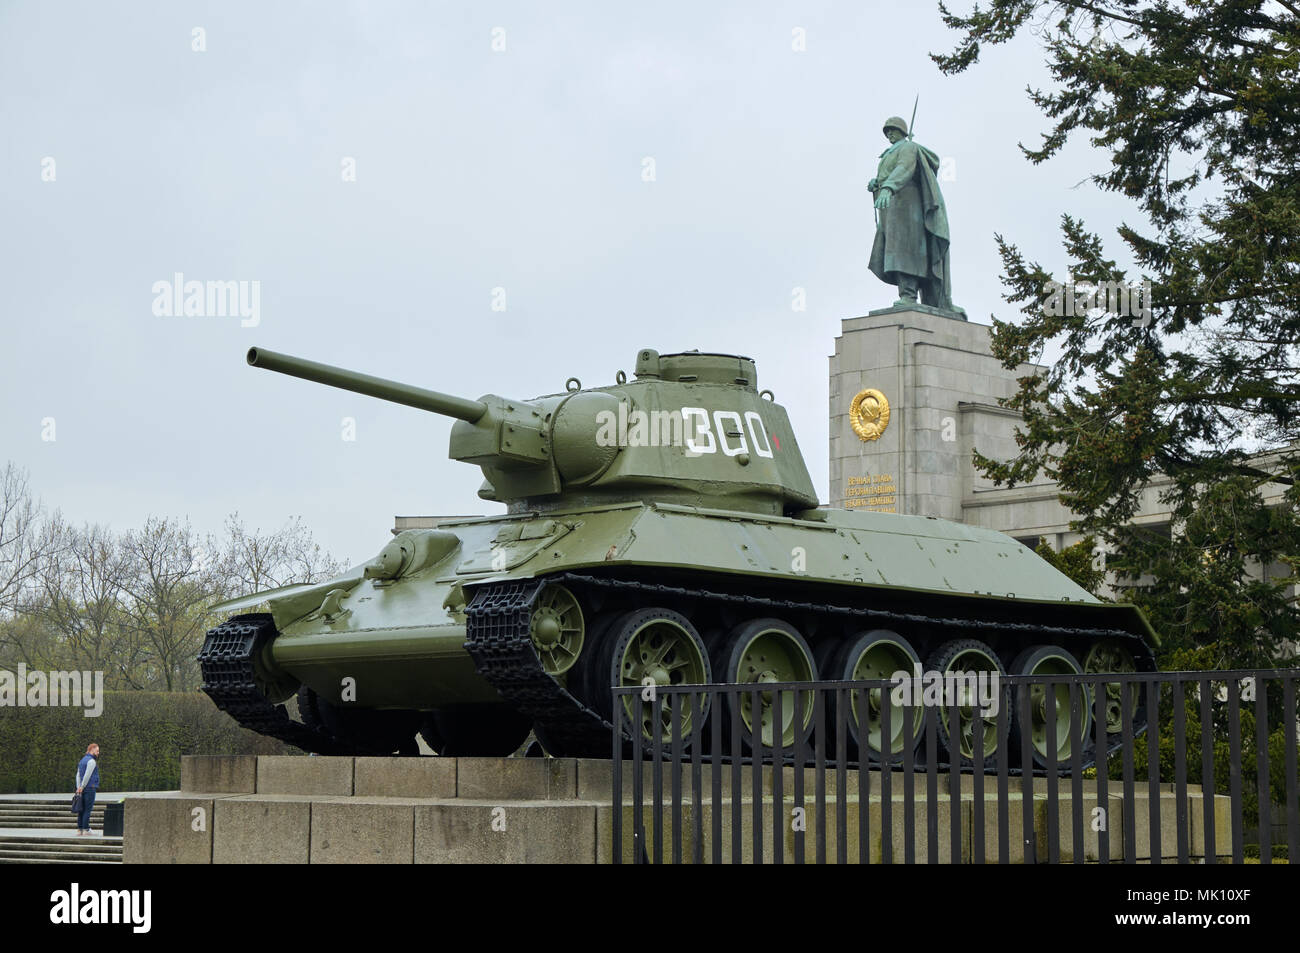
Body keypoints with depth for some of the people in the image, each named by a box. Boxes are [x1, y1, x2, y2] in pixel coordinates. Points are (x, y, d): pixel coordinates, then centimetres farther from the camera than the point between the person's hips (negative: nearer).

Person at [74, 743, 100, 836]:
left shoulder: (82, 761, 19)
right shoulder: (91, 761, -9)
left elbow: (78, 776, 14)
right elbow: (87, 776, -15)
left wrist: (79, 787, 6)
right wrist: (82, 787, -8)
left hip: (83, 789, 8)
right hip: (90, 788, -8)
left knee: (82, 810, 8)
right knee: (88, 810, -7)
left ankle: (79, 830, 8)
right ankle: (85, 830, -9)